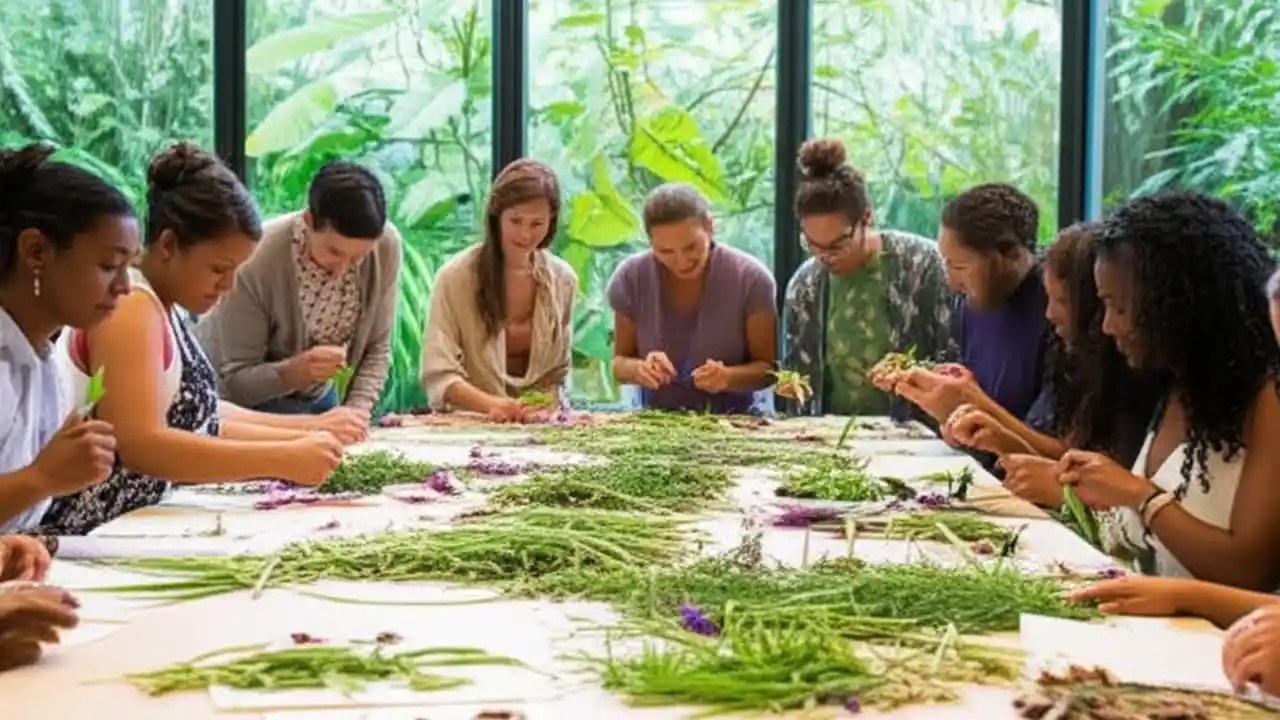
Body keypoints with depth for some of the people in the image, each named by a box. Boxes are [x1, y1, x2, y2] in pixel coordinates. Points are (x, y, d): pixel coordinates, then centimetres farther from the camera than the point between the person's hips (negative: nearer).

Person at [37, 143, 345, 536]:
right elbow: (140, 445, -25)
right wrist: (283, 460, -25)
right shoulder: (130, 306, -15)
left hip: (141, 520, 8)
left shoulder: (160, 306, 12)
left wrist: (305, 434, 3)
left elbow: (194, 421, 12)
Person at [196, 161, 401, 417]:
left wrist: (356, 411, -22)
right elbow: (236, 382, -21)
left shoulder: (386, 246, -18)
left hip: (318, 398, 3)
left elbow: (376, 349, -7)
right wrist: (295, 371, -38)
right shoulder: (255, 259, -28)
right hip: (243, 404, -2)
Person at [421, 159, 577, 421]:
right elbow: (439, 375, -11)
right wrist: (492, 405, -27)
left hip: (534, 427, 3)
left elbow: (557, 372, 11)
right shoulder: (455, 276, -7)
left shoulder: (563, 280, 4)